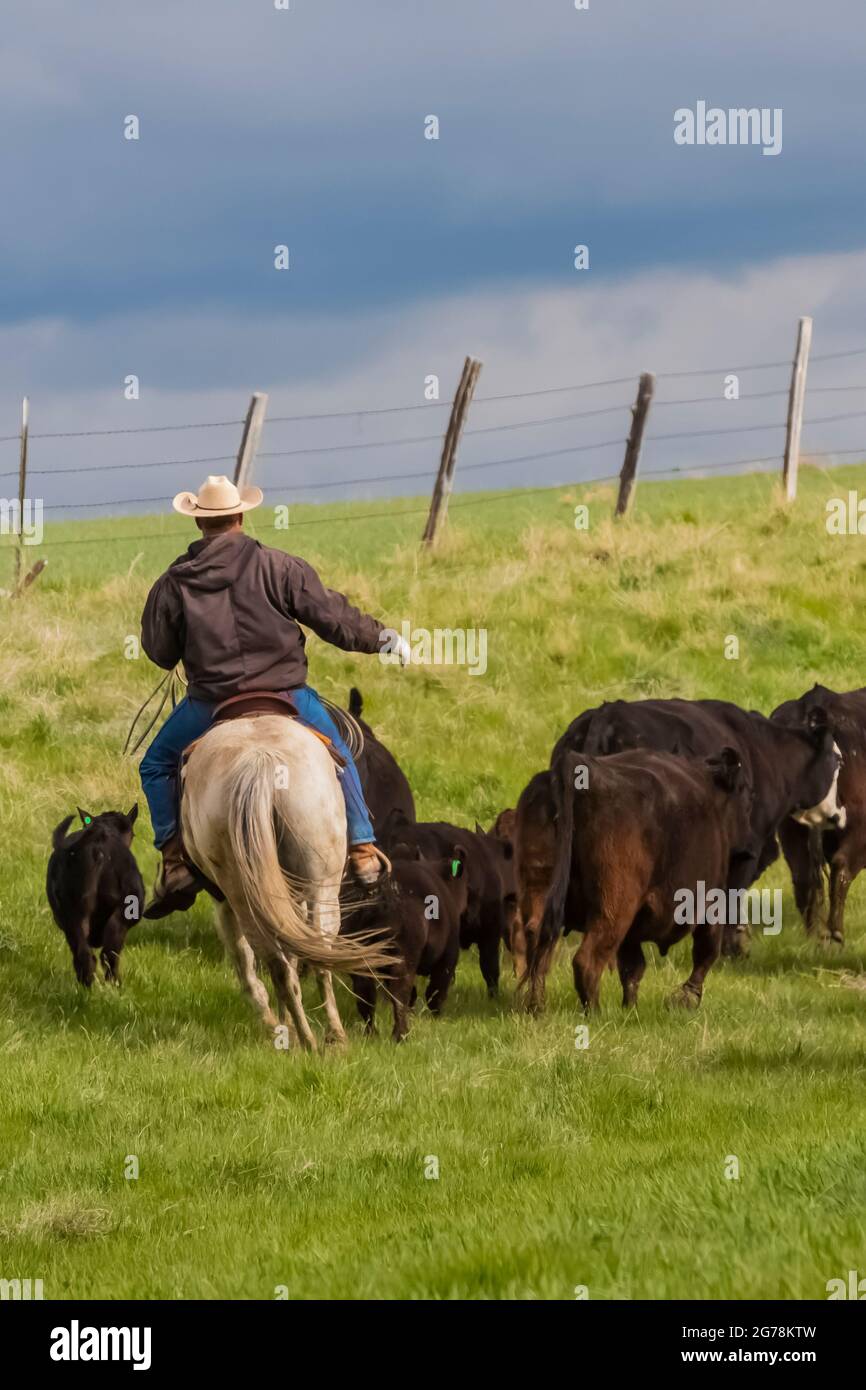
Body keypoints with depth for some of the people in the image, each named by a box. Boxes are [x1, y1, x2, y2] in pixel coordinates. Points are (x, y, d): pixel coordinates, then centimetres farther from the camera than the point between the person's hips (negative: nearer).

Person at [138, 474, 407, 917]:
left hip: (211, 704, 0)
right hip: (285, 695, 0)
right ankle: (363, 849, 19)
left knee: (157, 766, 22)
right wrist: (382, 638, 12)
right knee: (338, 757, 25)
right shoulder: (277, 567, -7)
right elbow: (332, 615, -3)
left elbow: (159, 652, 5)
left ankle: (175, 863, 8)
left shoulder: (175, 583, -4)